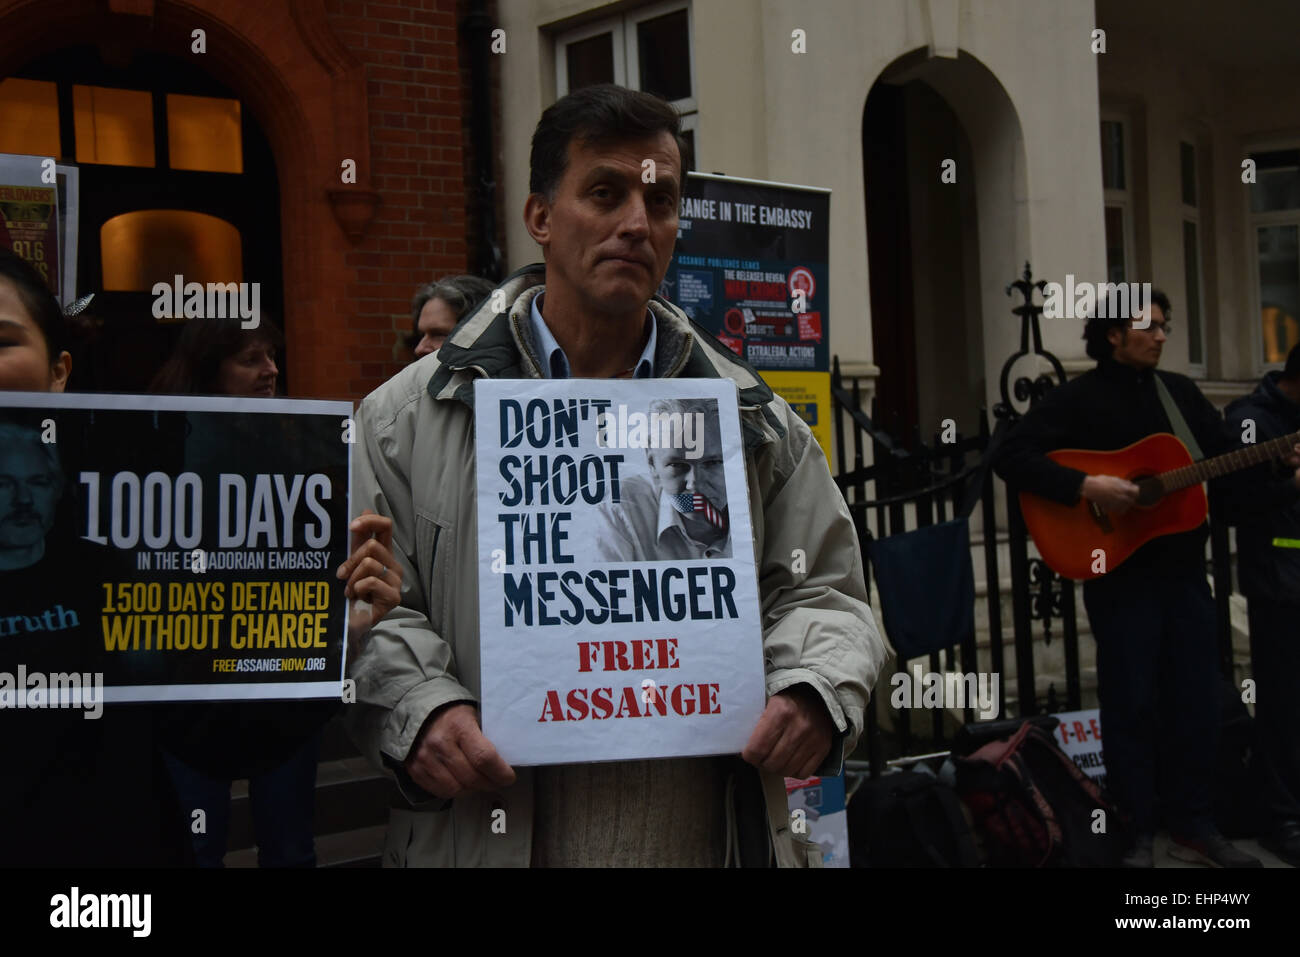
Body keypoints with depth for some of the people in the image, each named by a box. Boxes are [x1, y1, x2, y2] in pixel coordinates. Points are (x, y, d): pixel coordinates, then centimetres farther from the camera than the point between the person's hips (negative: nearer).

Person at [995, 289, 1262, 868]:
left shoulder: (1181, 392, 13)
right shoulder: (1079, 399, -5)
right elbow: (1014, 457, -14)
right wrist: (1086, 487, -23)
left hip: (1183, 571, 6)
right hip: (1120, 575, -5)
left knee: (1197, 701, 8)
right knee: (1132, 704, 0)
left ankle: (1192, 826, 21)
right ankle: (1135, 835, 11)